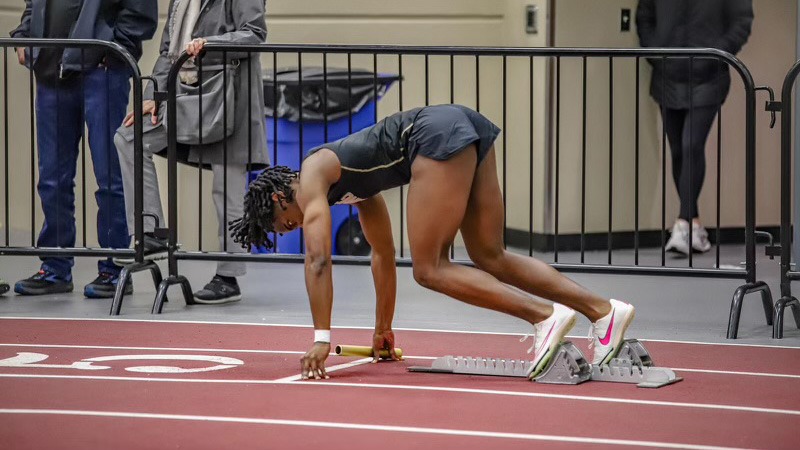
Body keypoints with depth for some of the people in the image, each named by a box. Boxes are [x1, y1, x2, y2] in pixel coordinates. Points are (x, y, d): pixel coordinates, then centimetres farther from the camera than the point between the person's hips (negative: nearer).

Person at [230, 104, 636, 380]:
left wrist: (322, 339, -4)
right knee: (491, 260, 11)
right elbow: (383, 255, 38)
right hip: (465, 124, 9)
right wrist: (383, 330, 44)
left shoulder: (311, 177, 6)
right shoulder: (351, 185, 29)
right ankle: (602, 310, 2)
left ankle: (545, 316, -15)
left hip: (438, 135, -9)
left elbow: (318, 261, -4)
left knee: (429, 269, -4)